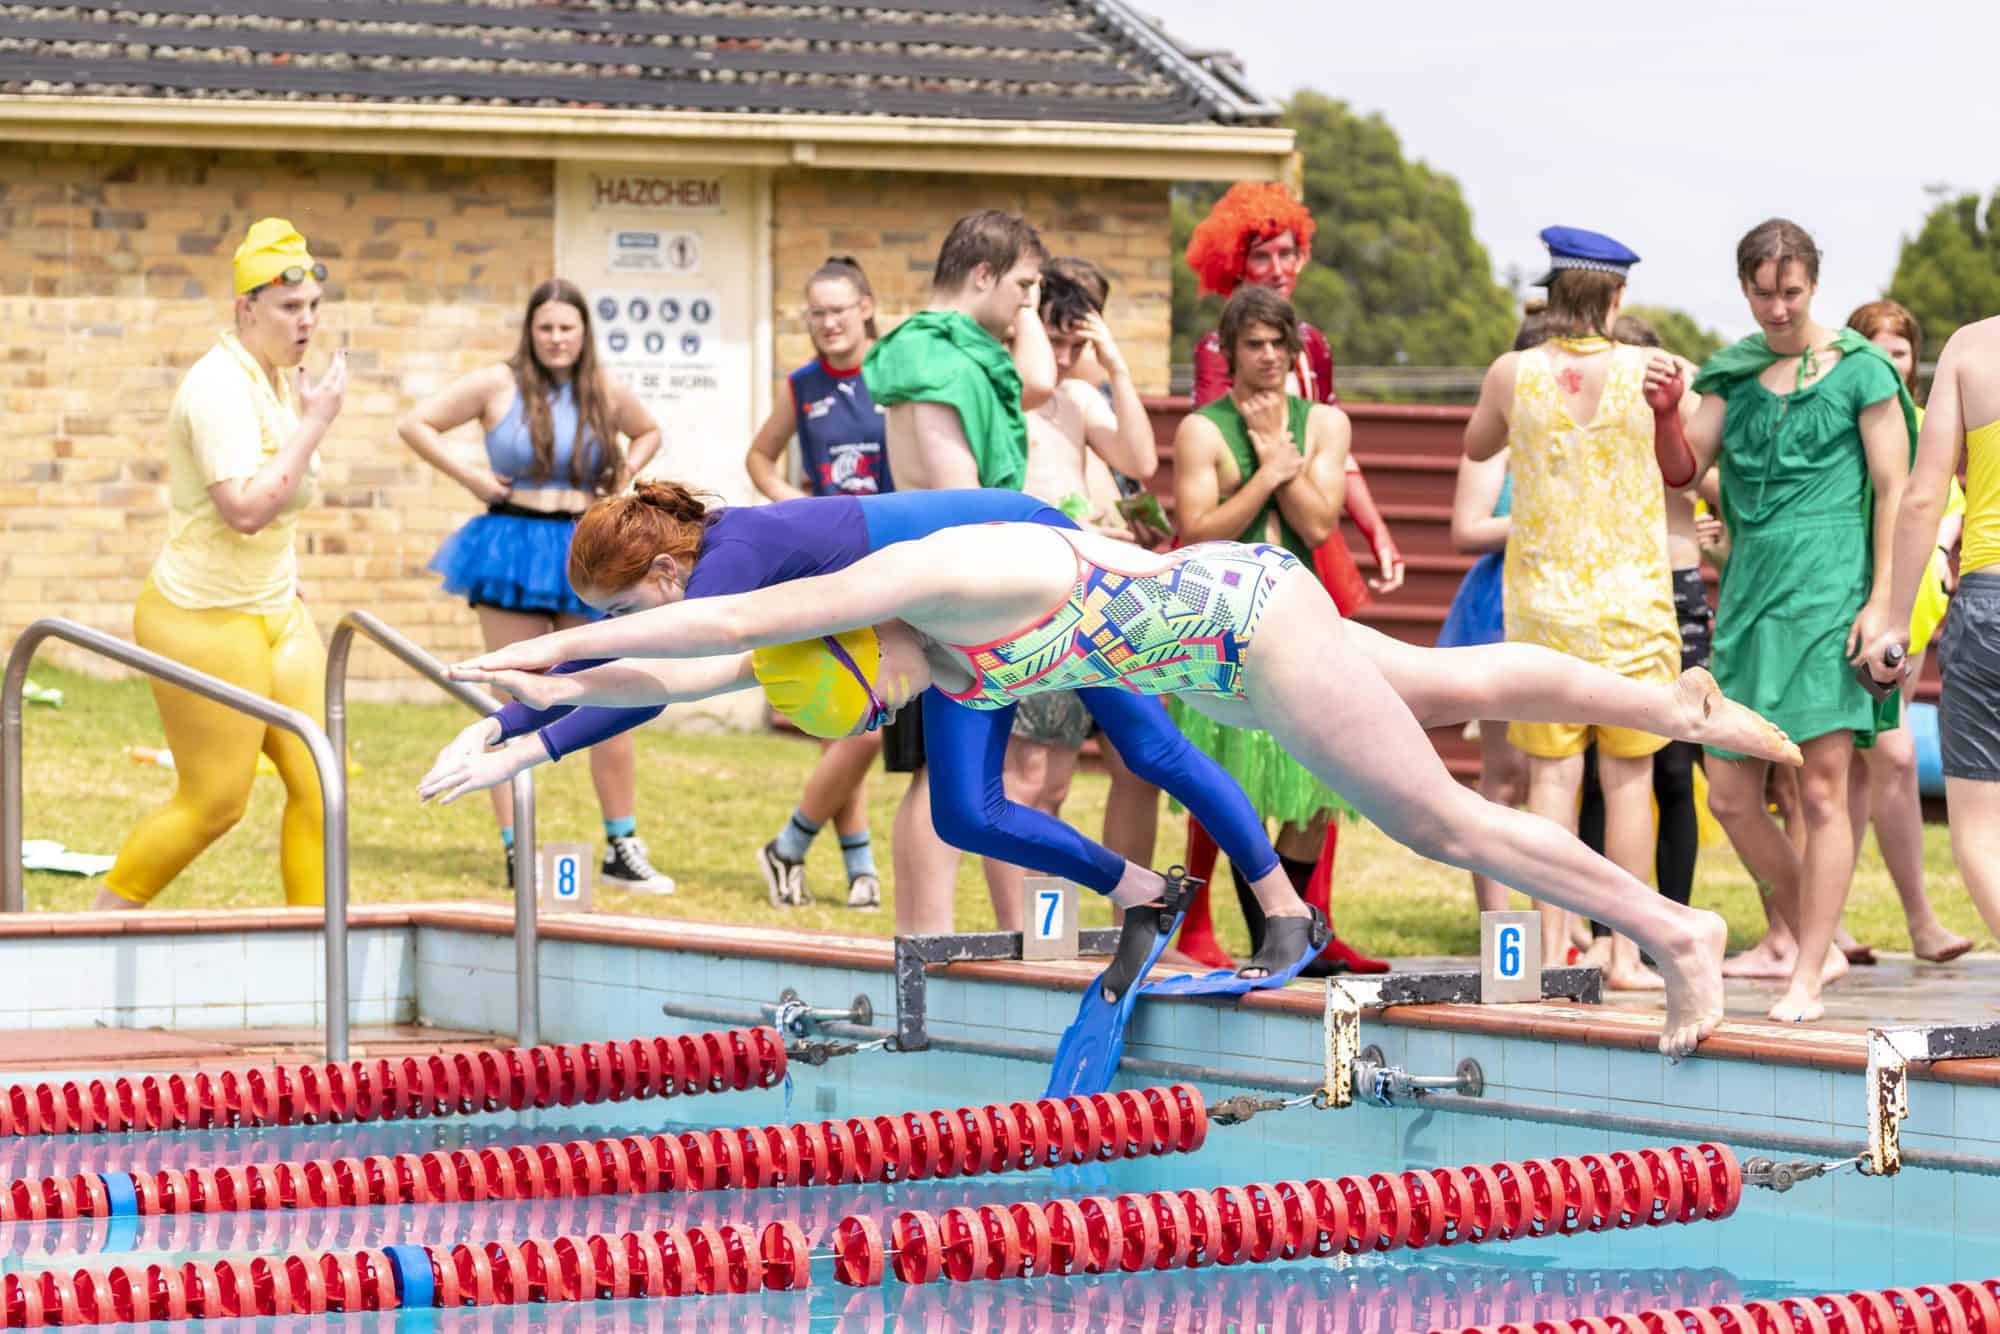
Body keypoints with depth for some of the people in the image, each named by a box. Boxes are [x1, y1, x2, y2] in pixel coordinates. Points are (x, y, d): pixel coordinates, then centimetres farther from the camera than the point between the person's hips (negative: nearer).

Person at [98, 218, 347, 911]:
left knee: (318, 783, 2)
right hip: (205, 619, -9)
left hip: (274, 613, 9)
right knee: (213, 805, -1)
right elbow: (246, 509, -32)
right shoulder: (220, 389, -20)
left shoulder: (281, 378, 10)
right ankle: (96, 926, 17)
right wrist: (315, 423, -26)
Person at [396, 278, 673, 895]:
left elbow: (648, 432, 27)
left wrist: (623, 474, 10)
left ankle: (623, 849, 11)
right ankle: (515, 853, 4)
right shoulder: (498, 384, -4)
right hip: (514, 549, -3)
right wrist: (469, 476, -8)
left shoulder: (607, 394, 6)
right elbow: (414, 424, -3)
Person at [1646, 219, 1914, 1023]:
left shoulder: (1859, 370, -1)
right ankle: (1818, 942, 21)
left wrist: (1882, 600, -11)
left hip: (1829, 593, -5)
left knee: (1822, 789, -9)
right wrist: (1667, 414, -12)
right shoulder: (1731, 374, 12)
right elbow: (1682, 473, 8)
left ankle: (1807, 979, -6)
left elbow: (1892, 490, -3)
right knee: (1731, 796, 4)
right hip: (1748, 593, 6)